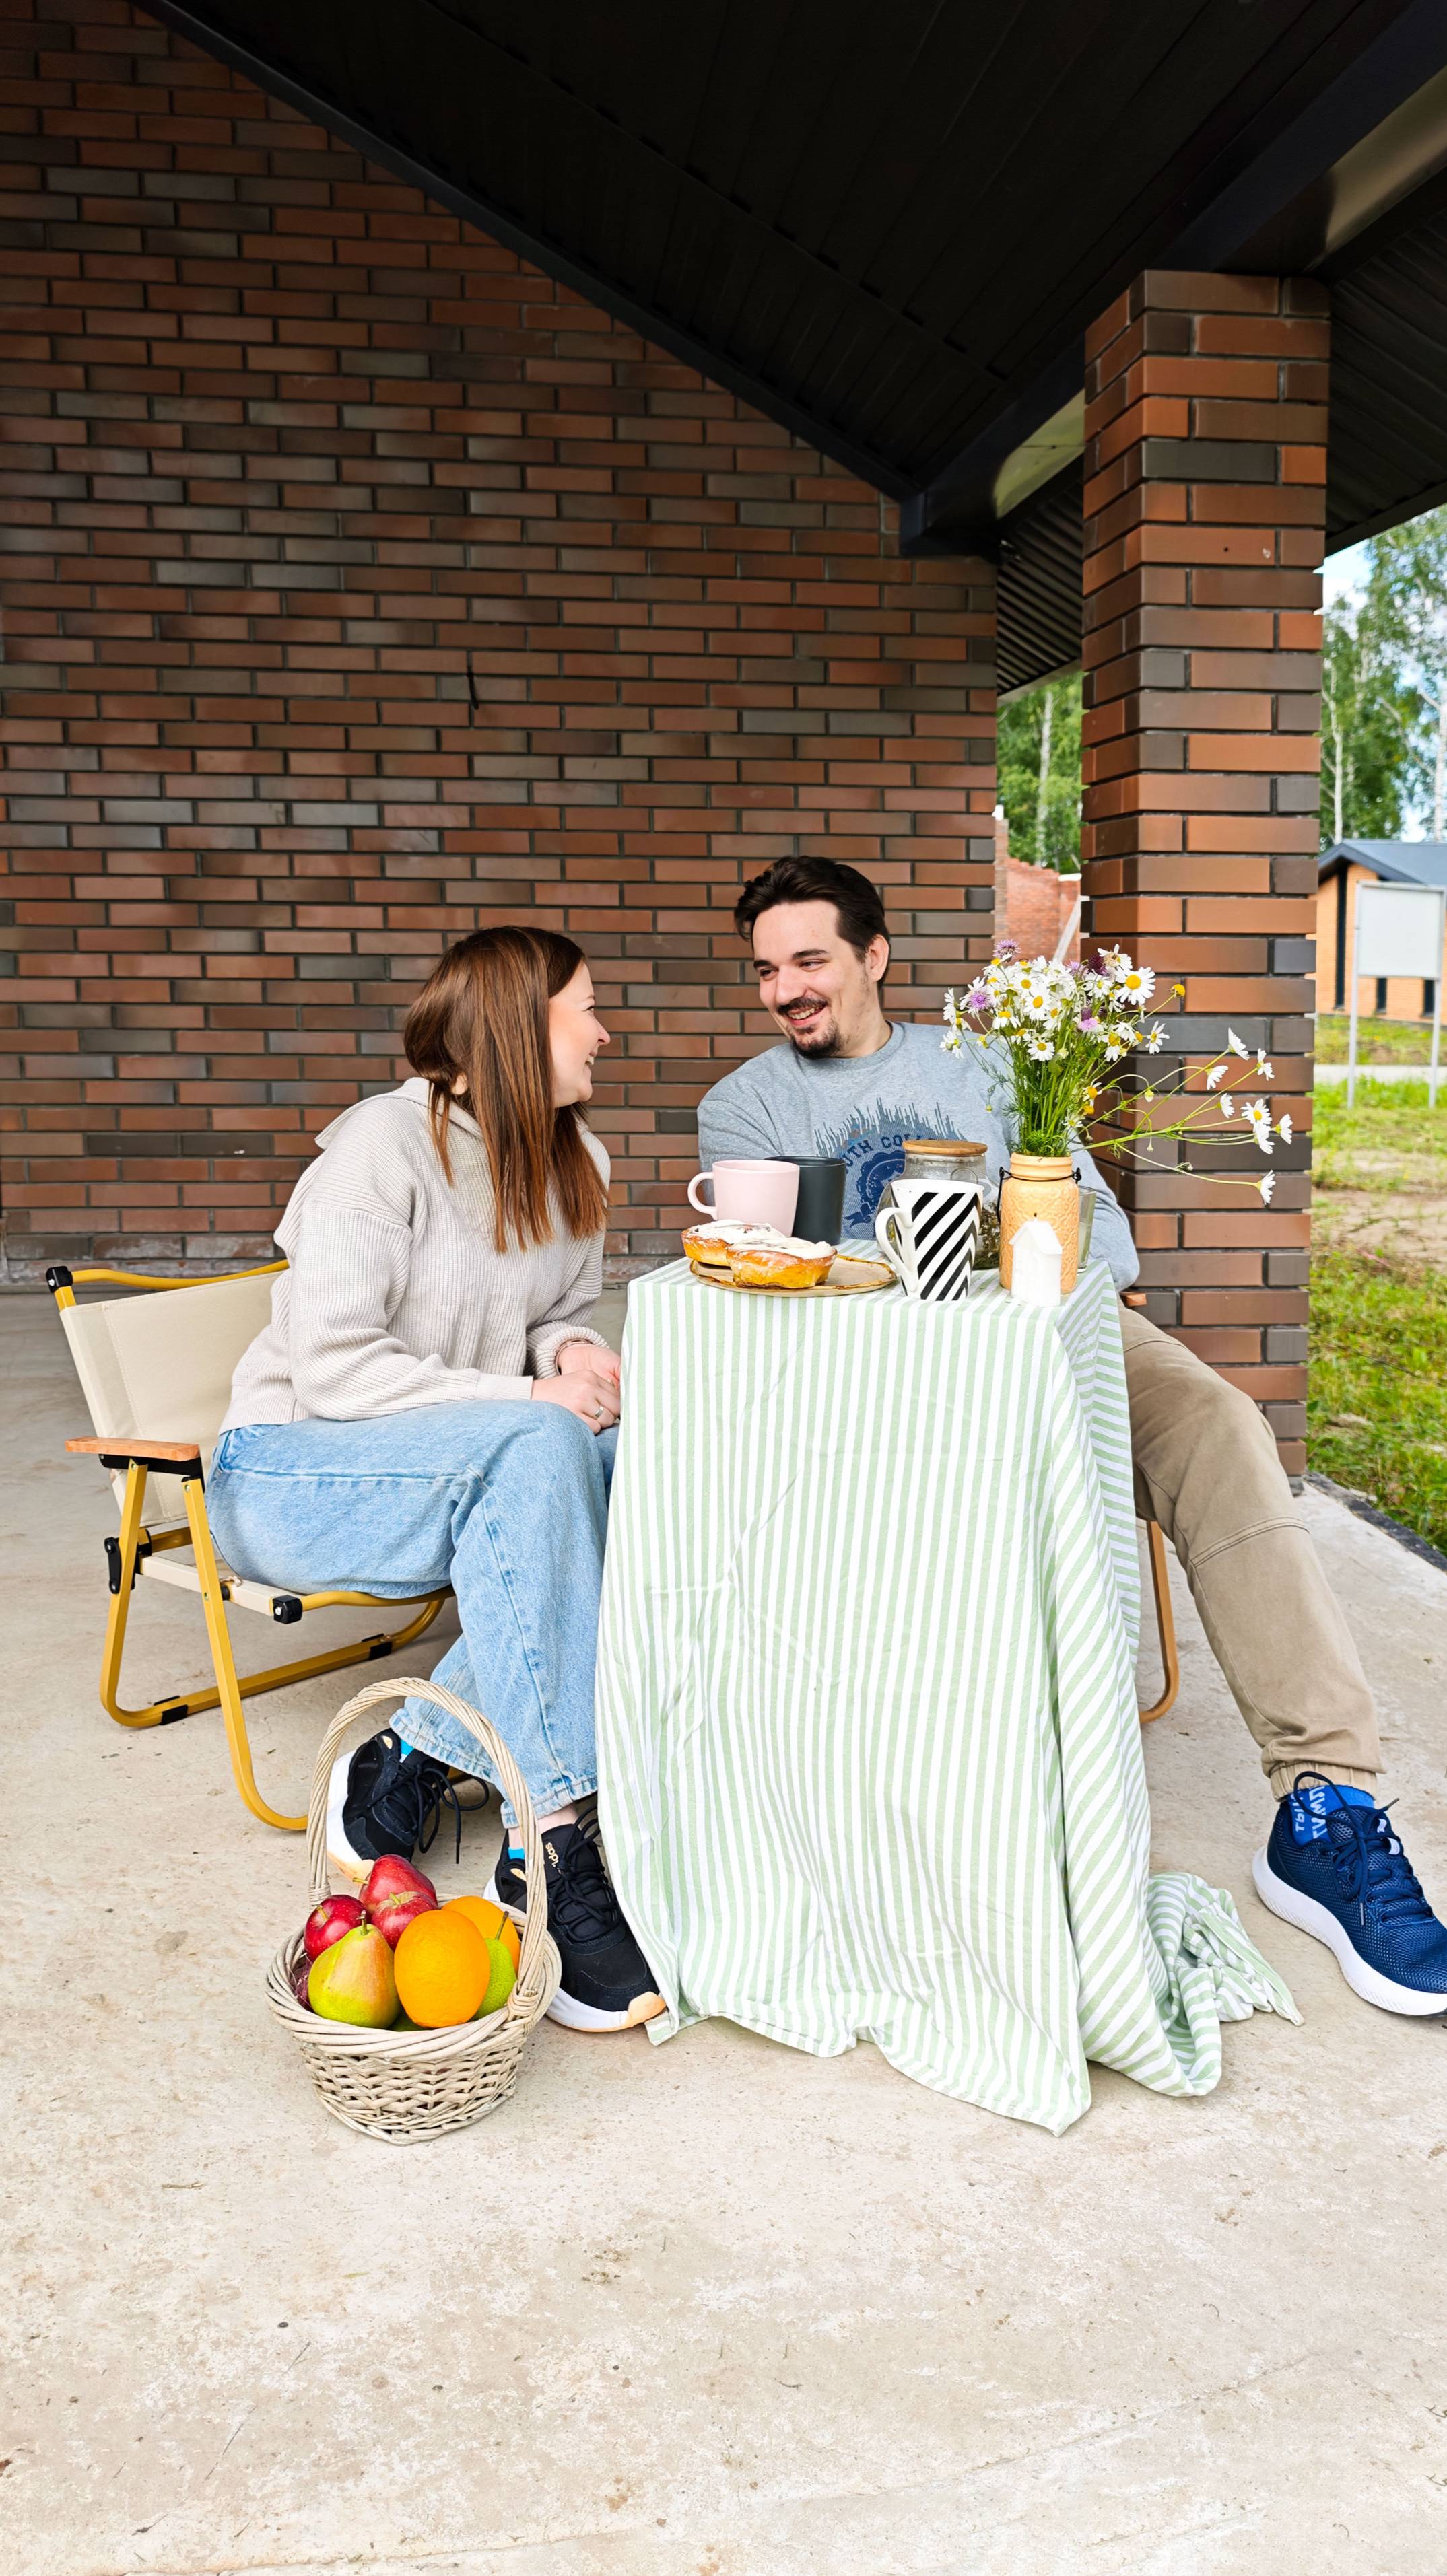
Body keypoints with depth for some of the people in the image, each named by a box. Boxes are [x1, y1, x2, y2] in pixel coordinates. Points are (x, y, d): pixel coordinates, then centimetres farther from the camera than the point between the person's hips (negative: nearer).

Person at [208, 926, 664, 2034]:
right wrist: (526, 1399, -23)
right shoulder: (383, 1145, -15)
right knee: (535, 1449, -35)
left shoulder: (576, 1161, 9)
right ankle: (550, 1852, -36)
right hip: (294, 1470, -7)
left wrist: (576, 1352, -5)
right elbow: (331, 1367, -19)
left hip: (479, 1467, 7)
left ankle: (409, 1765, -20)